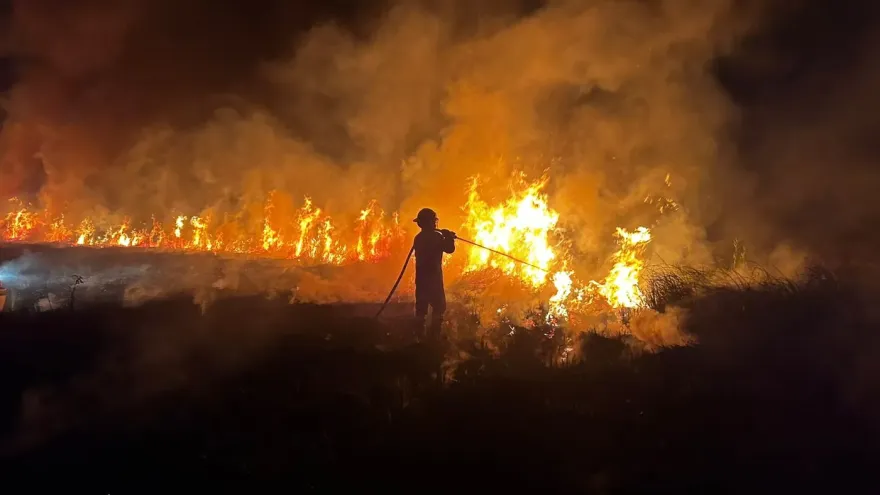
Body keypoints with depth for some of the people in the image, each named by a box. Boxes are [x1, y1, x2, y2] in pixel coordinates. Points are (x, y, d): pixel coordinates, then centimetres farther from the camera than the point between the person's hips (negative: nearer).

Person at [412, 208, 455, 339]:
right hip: (433, 277, -7)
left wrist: (446, 237, 22)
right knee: (439, 306, -1)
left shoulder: (419, 238, 13)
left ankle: (419, 334, 10)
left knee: (421, 308, 9)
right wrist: (449, 238, 4)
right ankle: (434, 334, -5)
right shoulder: (435, 236, -11)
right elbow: (449, 249, -12)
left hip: (421, 277, 7)